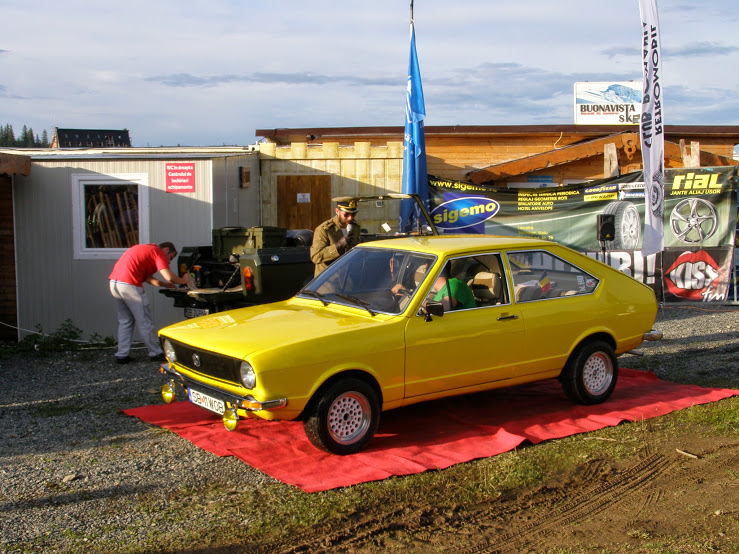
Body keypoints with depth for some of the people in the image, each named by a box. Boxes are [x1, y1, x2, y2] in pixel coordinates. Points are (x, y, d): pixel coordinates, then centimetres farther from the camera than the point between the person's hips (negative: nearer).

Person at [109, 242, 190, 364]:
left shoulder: (146, 249, 28)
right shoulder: (158, 252, 0)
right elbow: (169, 277, -12)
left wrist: (163, 284, 24)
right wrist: (183, 280, 5)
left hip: (114, 282, 9)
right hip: (129, 284, -9)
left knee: (125, 321, 17)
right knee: (144, 321, 2)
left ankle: (122, 355, 16)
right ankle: (156, 353, 10)